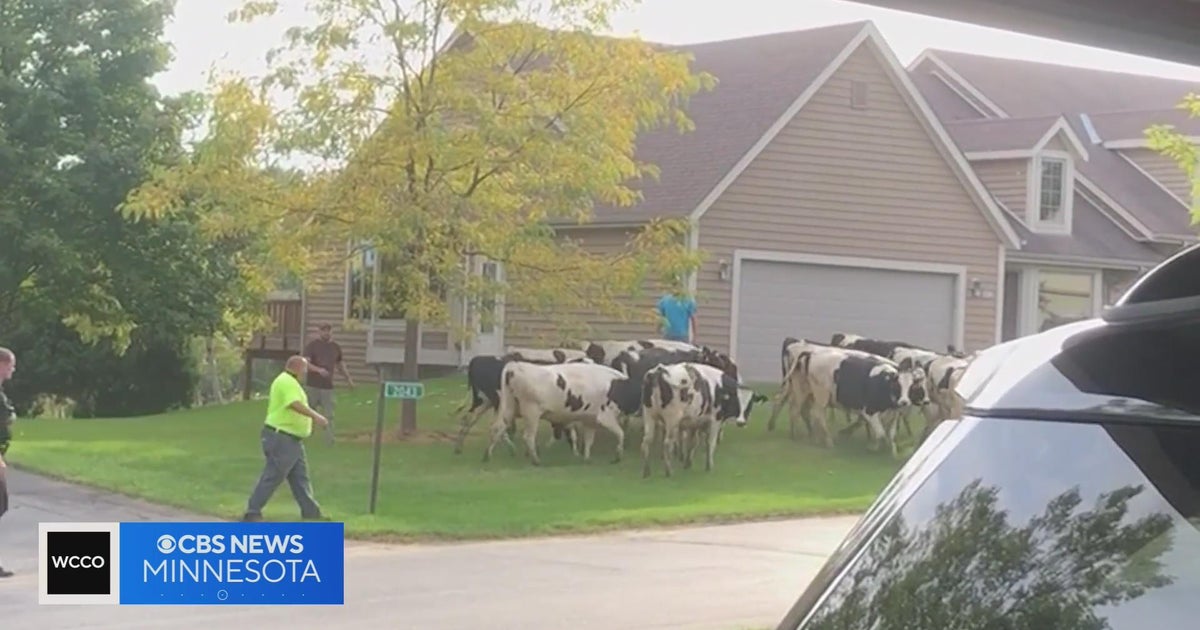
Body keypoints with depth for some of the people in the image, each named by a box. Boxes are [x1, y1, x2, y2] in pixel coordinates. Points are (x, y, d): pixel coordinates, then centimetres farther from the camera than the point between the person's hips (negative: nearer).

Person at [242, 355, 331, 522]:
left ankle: (310, 511, 17)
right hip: (281, 439, -11)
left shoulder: (287, 381, 18)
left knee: (300, 477, 13)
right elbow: (295, 404, -33)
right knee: (272, 477, -8)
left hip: (291, 439, 11)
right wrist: (315, 416, -41)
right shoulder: (288, 382, -17)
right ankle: (252, 512, -4)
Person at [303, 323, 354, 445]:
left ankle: (330, 440, -8)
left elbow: (340, 364, 25)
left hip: (328, 387, 3)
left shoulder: (336, 347, 12)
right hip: (312, 386, -3)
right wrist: (318, 370, -29)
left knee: (329, 415, -6)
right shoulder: (312, 346, -1)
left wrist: (348, 378, 13)